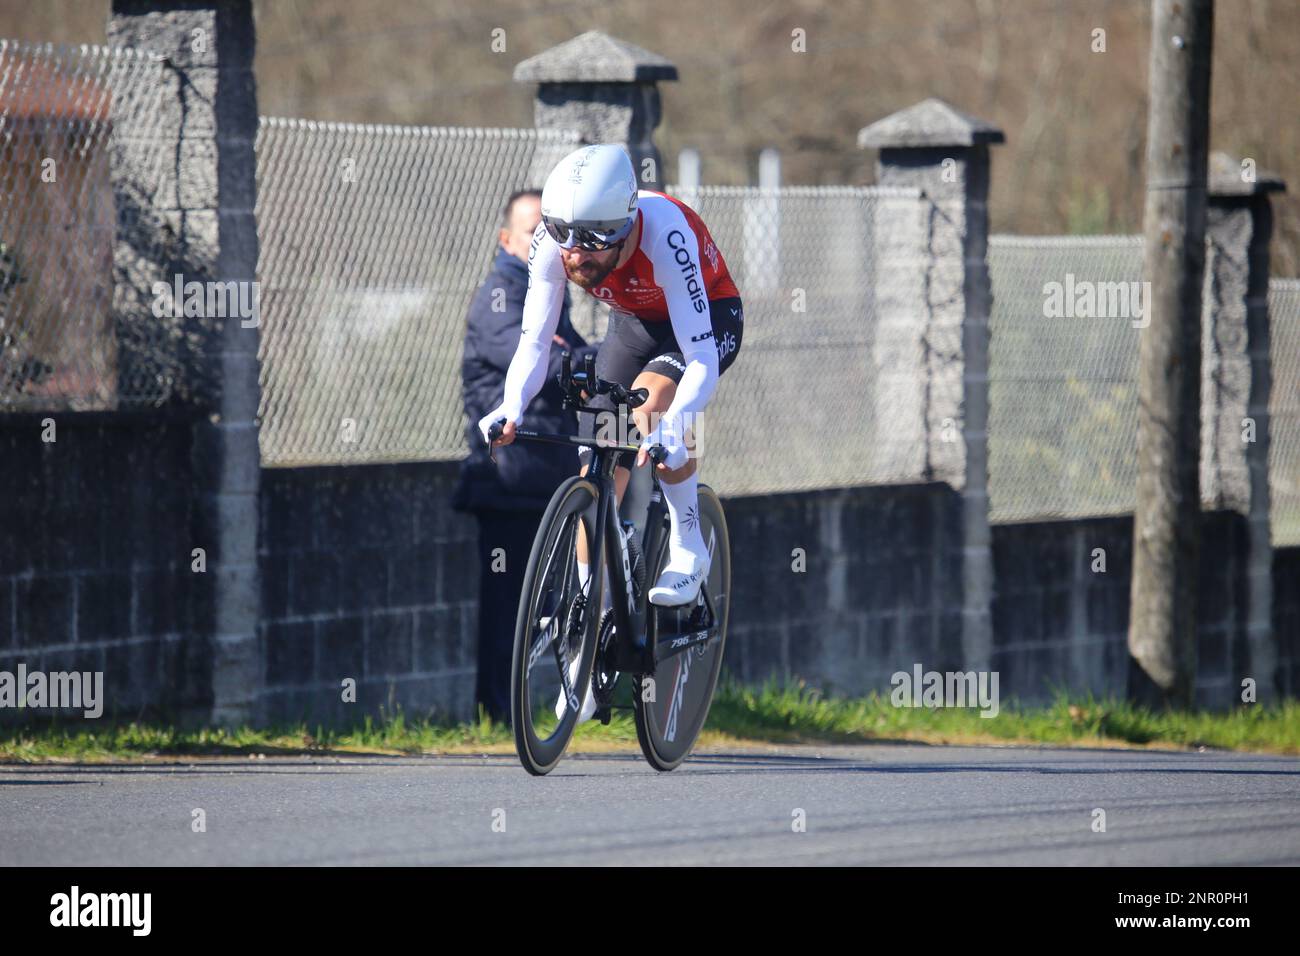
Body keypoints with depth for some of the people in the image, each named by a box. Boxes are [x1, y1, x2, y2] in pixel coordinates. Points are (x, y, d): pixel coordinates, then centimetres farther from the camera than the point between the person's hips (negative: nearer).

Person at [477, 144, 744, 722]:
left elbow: (701, 359, -43)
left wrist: (672, 425, -59)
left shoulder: (663, 235, -40)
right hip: (634, 323, 5)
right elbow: (534, 341, -25)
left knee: (651, 400, -34)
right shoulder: (553, 242, -26)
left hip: (710, 321, -5)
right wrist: (511, 408, -44)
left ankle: (687, 548, -14)